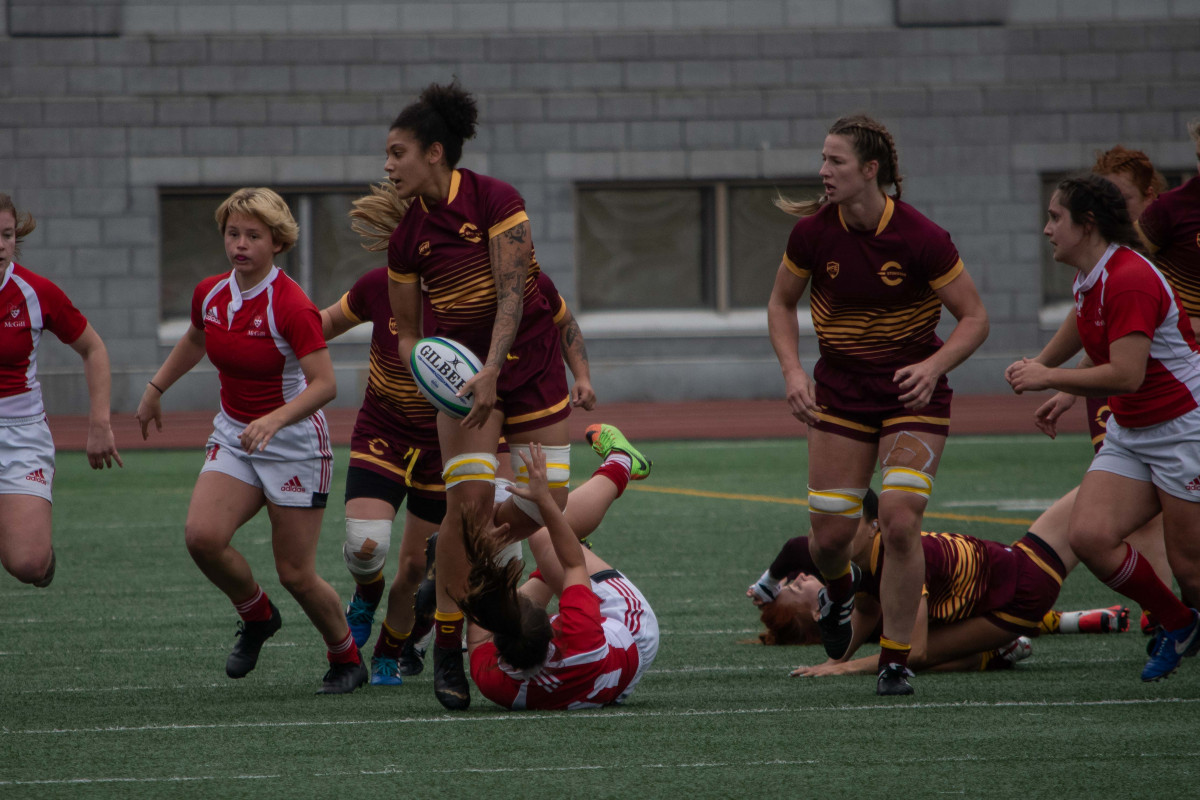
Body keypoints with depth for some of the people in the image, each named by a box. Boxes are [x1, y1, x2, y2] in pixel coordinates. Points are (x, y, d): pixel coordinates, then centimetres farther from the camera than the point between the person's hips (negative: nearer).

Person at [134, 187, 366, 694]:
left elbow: (324, 384, -26)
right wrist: (156, 389, 27)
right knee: (202, 536, -19)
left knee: (295, 573, -3)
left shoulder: (291, 305, -21)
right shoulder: (210, 295, -1)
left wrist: (273, 420, -38)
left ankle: (347, 659, 23)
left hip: (294, 441, -5)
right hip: (233, 437, 5)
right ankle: (256, 616, 9)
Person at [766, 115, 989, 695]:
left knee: (899, 521, -18)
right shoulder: (812, 232, -10)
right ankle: (838, 588, 40)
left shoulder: (920, 238, -19)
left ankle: (895, 660, -2)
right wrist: (793, 370, -8)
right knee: (829, 533, 0)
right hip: (839, 391, 3)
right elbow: (781, 304, 8)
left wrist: (933, 367, -26)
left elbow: (974, 318, -9)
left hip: (912, 391, -3)